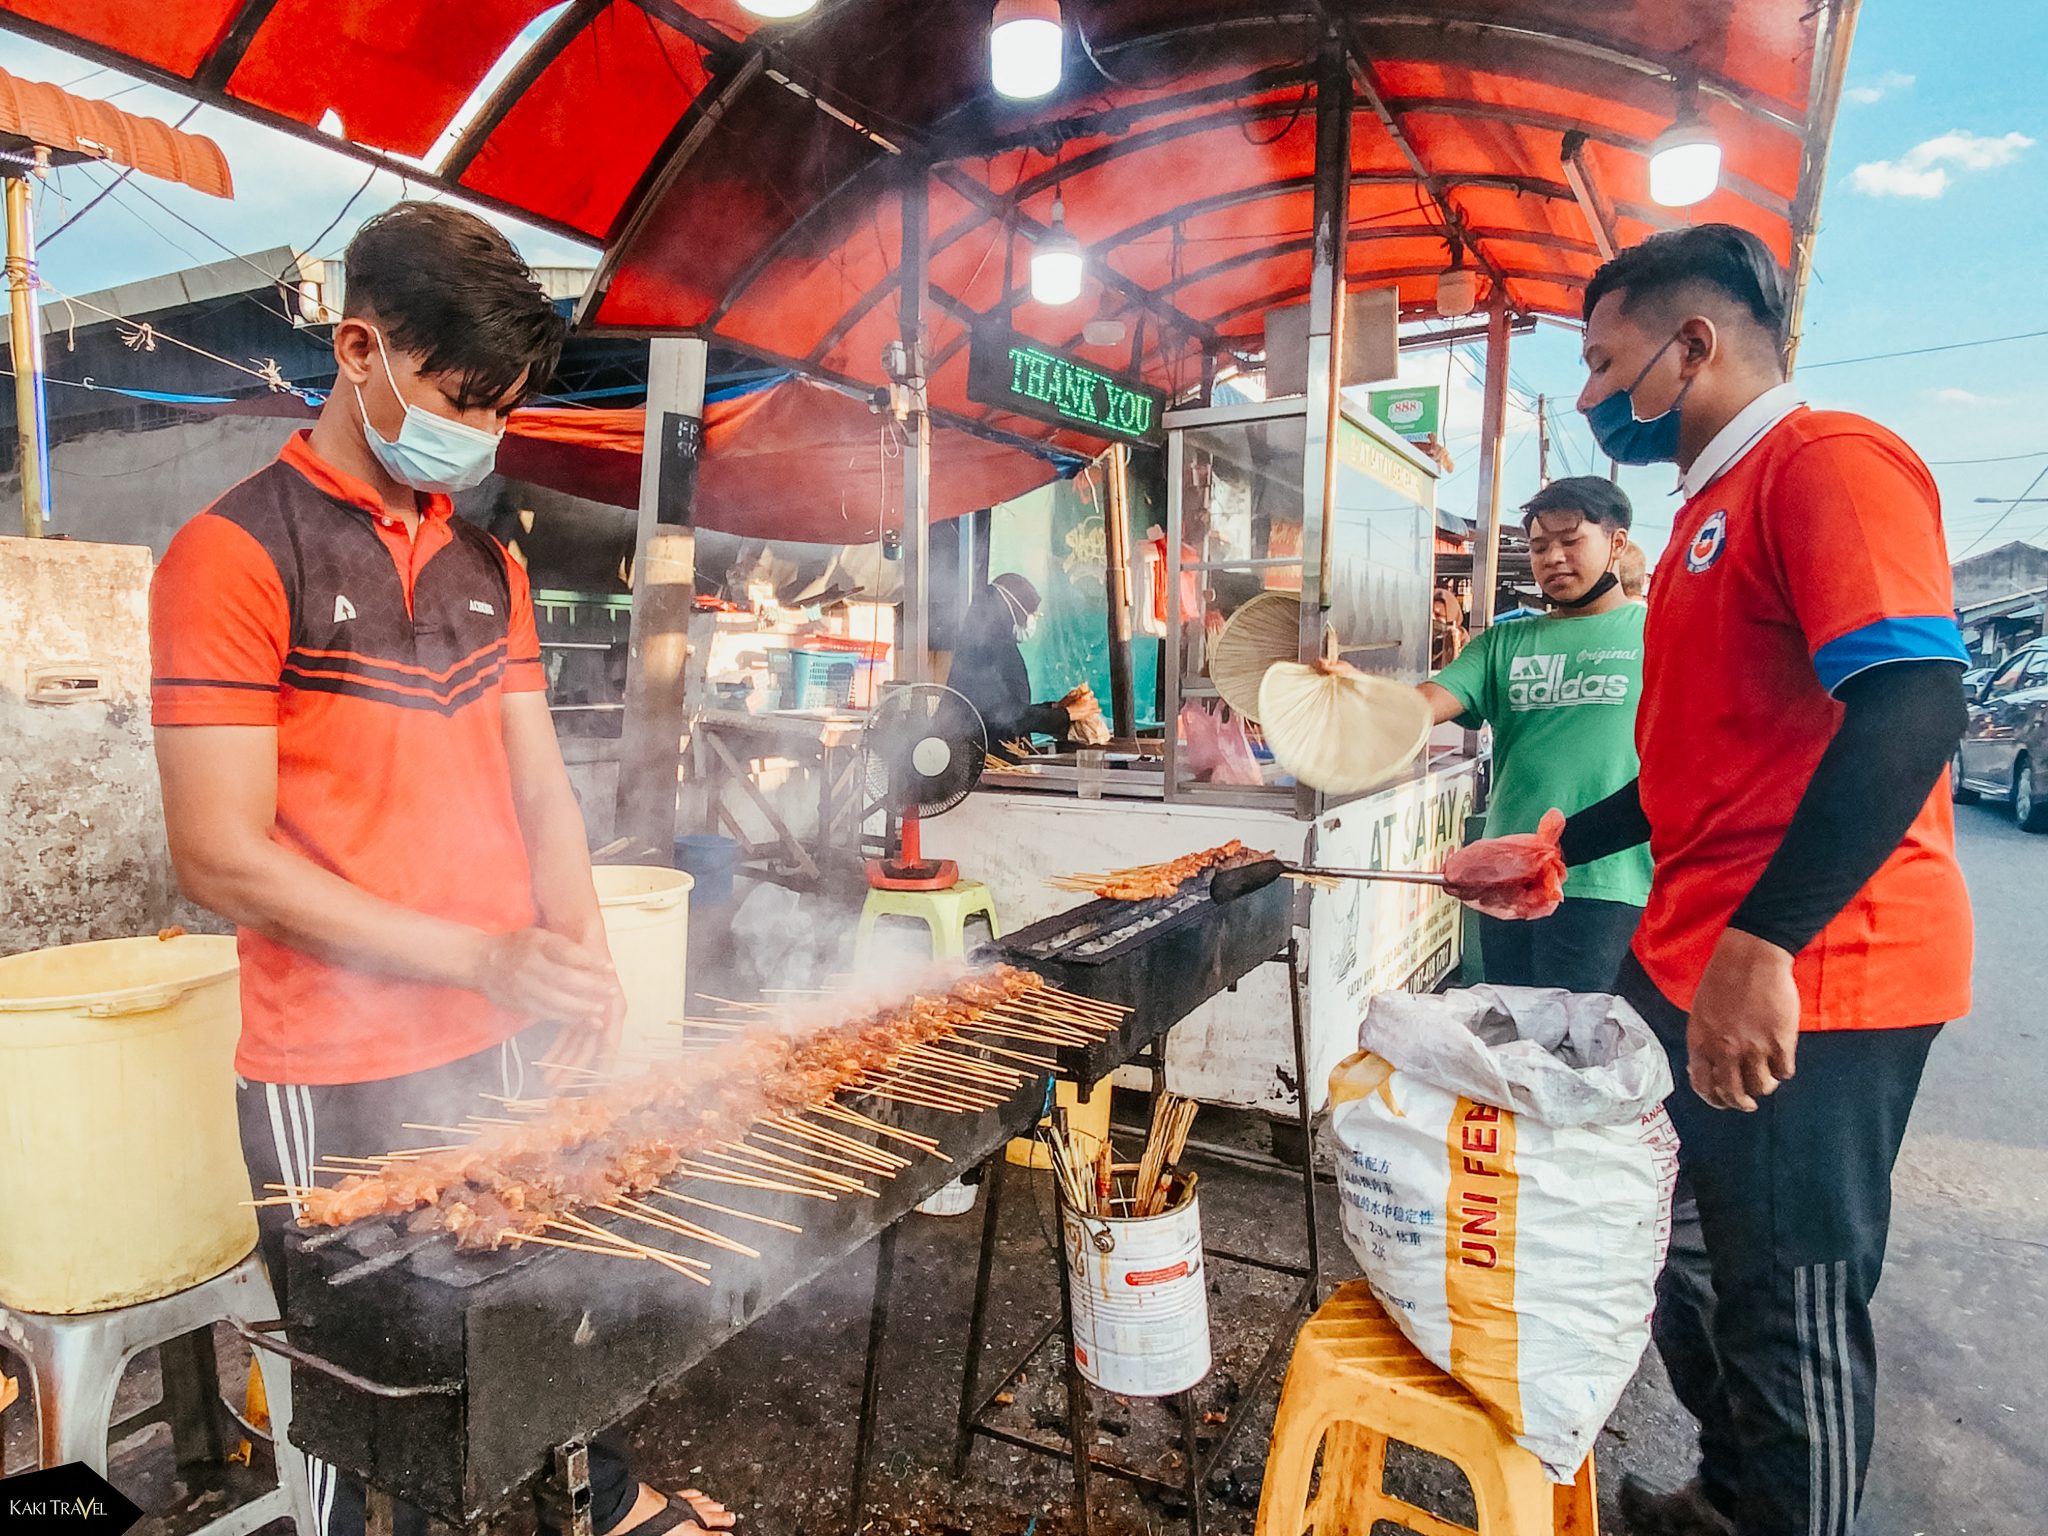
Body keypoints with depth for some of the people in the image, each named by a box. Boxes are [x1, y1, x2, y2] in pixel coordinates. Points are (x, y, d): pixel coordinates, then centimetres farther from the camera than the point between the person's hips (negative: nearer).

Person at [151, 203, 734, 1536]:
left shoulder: (490, 564, 9)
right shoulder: (236, 553, -10)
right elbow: (221, 855, -15)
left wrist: (582, 959, -4)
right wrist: (478, 954, -20)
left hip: (506, 1049, 6)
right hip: (335, 1085, -6)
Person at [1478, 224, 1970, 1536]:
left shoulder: (1829, 461, -12)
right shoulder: (1716, 507, 18)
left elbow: (1913, 704, -26)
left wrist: (1761, 943, -31)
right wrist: (1559, 848, 22)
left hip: (1801, 984, -10)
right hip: (1688, 967, 10)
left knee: (1789, 1310, 6)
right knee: (1680, 1251, 21)